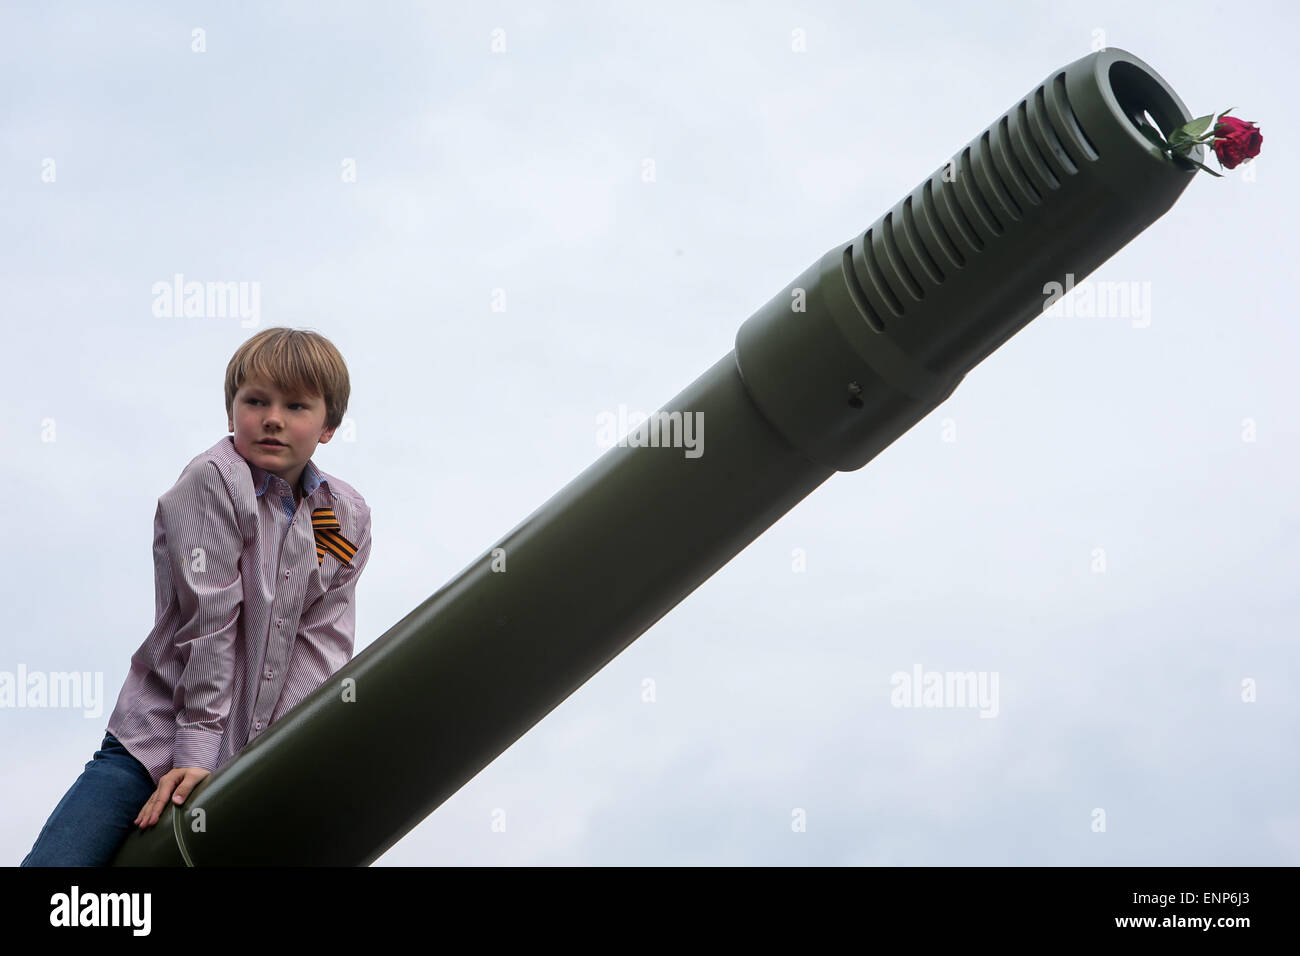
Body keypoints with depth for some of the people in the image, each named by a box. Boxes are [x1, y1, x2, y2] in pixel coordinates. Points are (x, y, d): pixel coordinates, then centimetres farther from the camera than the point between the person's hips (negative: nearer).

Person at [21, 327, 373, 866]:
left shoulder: (348, 519, 4)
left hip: (260, 764, 4)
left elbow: (323, 645, 0)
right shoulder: (212, 483, -11)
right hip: (156, 747, -4)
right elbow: (208, 623, -15)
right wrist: (198, 753, -16)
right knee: (55, 863, -15)